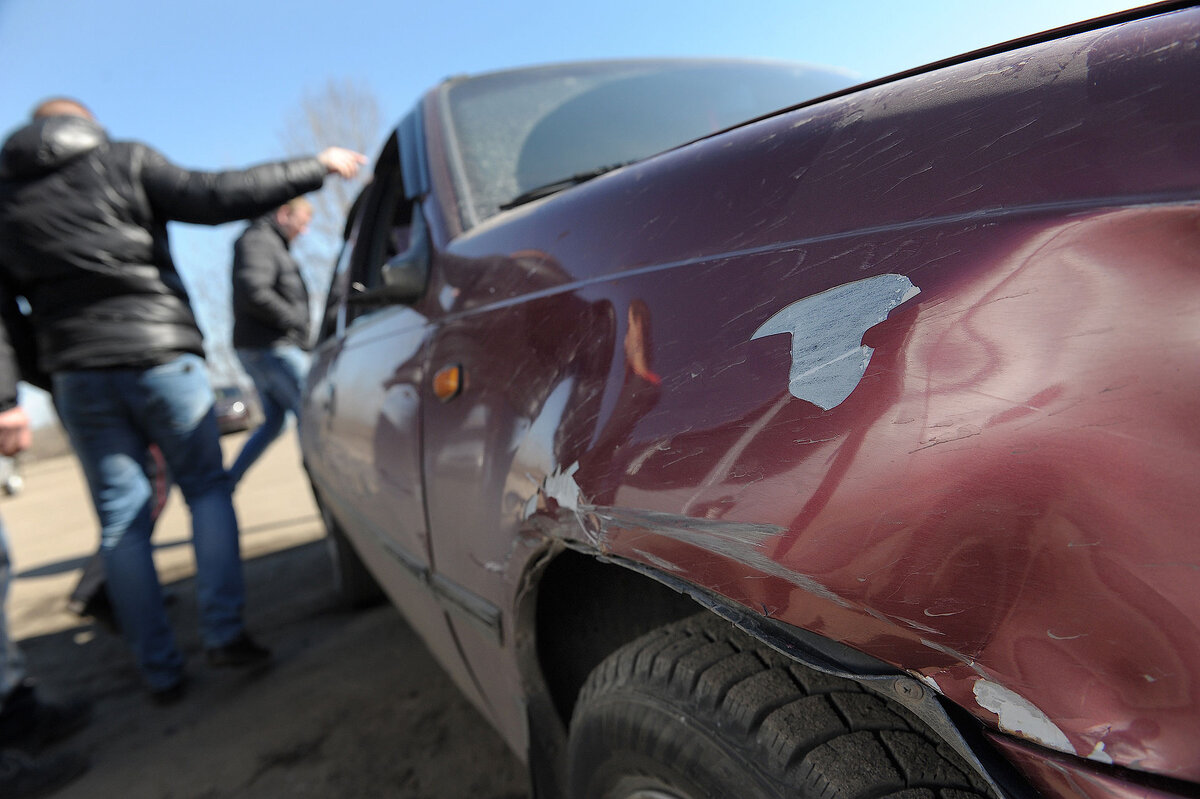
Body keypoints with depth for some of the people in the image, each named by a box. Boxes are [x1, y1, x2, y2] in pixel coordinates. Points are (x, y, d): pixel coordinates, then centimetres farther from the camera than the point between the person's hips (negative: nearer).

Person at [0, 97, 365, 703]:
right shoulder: (124, 162, 4)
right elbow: (214, 198, -9)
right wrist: (313, 168, -3)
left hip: (77, 373, 3)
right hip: (159, 355, -3)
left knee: (120, 521, 8)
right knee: (205, 488, 11)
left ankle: (159, 672, 12)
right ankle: (223, 632, 1)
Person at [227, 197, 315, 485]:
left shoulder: (273, 245, 23)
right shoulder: (259, 240, -9)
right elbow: (252, 292, -26)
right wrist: (294, 320, -16)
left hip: (261, 350, 10)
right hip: (272, 349, -10)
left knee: (273, 422, 14)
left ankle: (228, 481, 17)